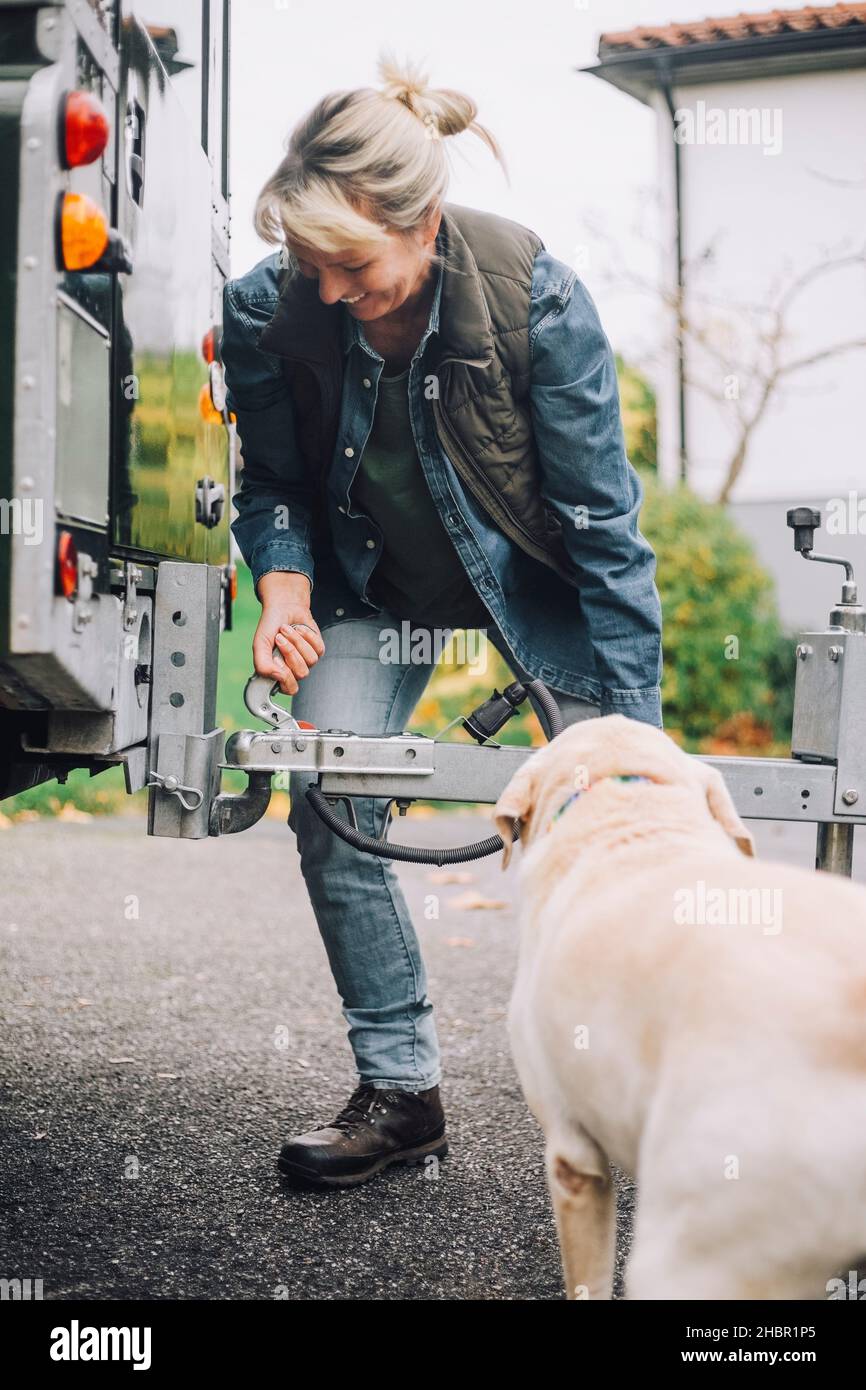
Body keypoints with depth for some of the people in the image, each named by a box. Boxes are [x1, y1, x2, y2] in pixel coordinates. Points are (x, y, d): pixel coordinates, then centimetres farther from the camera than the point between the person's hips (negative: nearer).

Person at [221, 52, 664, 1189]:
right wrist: (284, 596, -25)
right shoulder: (268, 310, -23)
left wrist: (636, 733, -25)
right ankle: (401, 1089, 2)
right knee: (328, 806, -13)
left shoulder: (534, 294, -31)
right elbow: (274, 485, -3)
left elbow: (602, 520, -25)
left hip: (532, 576, -2)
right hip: (374, 583, 3)